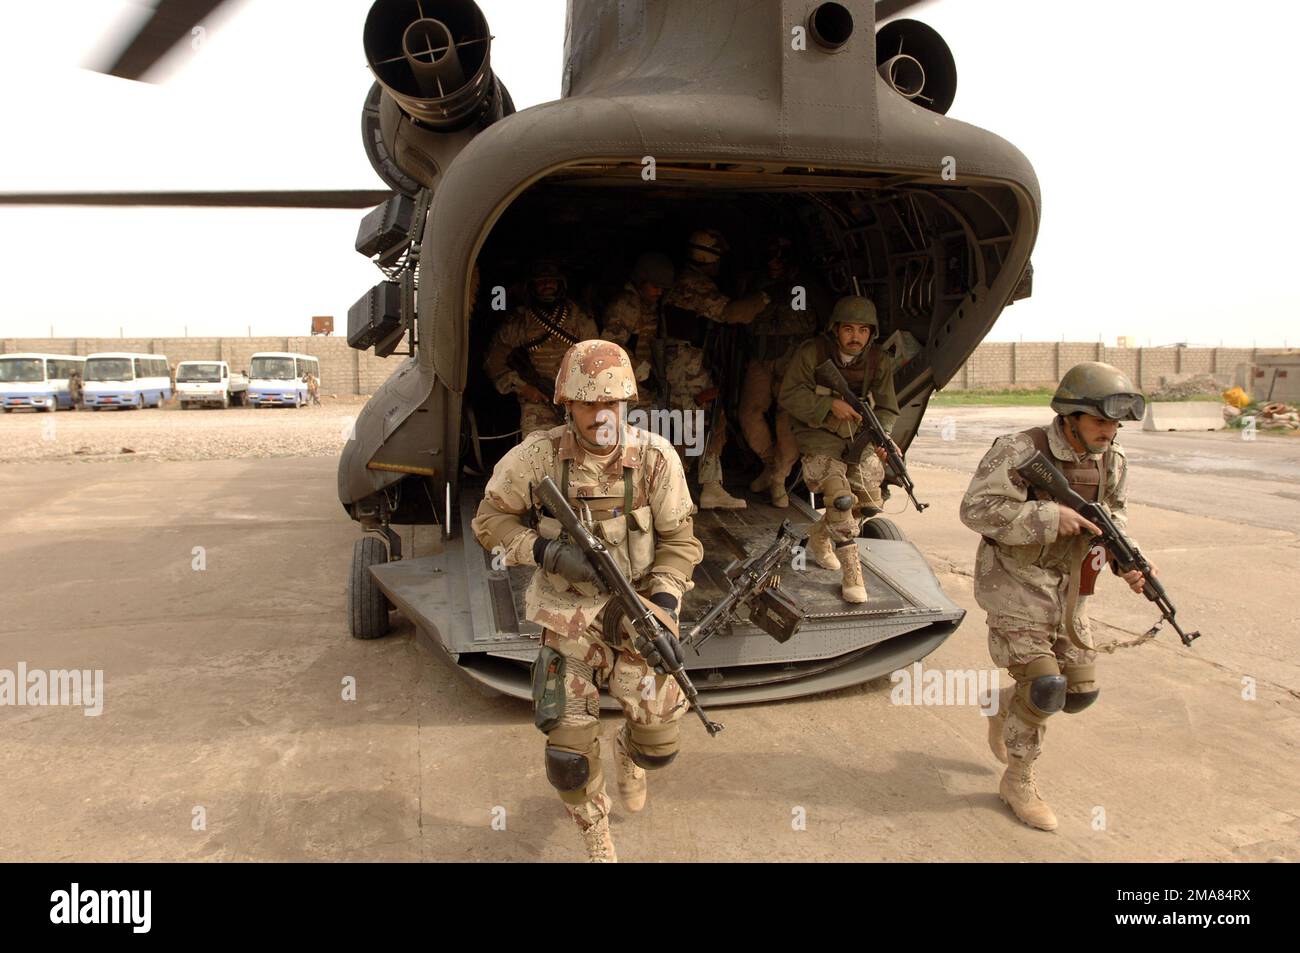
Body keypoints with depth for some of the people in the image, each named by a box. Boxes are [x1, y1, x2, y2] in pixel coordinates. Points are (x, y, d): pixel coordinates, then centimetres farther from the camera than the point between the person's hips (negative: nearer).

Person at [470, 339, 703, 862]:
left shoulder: (655, 457, -13)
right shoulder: (537, 456, -14)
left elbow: (679, 540, -6)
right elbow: (490, 520, -3)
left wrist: (662, 604, -19)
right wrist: (546, 551, -19)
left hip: (636, 617, 1)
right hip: (568, 620, 0)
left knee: (659, 743, 4)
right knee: (570, 755, 0)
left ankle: (628, 752, 45)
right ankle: (596, 837, 34)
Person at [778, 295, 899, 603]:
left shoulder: (880, 362, -2)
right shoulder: (811, 353, -14)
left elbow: (886, 408, -2)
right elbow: (789, 395, -14)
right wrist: (830, 404, -26)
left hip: (858, 436, 5)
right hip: (819, 435, -5)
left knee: (870, 503, 0)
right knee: (841, 497, -24)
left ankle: (820, 534, 28)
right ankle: (852, 572, -13)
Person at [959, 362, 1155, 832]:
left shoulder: (1111, 462, 0)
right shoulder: (1021, 451, -20)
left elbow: (1112, 516, 14)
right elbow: (976, 509, -25)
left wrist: (1130, 562, -4)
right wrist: (1050, 517, -30)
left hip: (1067, 590, 7)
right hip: (1014, 582, -7)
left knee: (1080, 688, 7)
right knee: (1043, 687, -12)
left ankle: (1006, 705, 37)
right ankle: (1018, 782, 10)